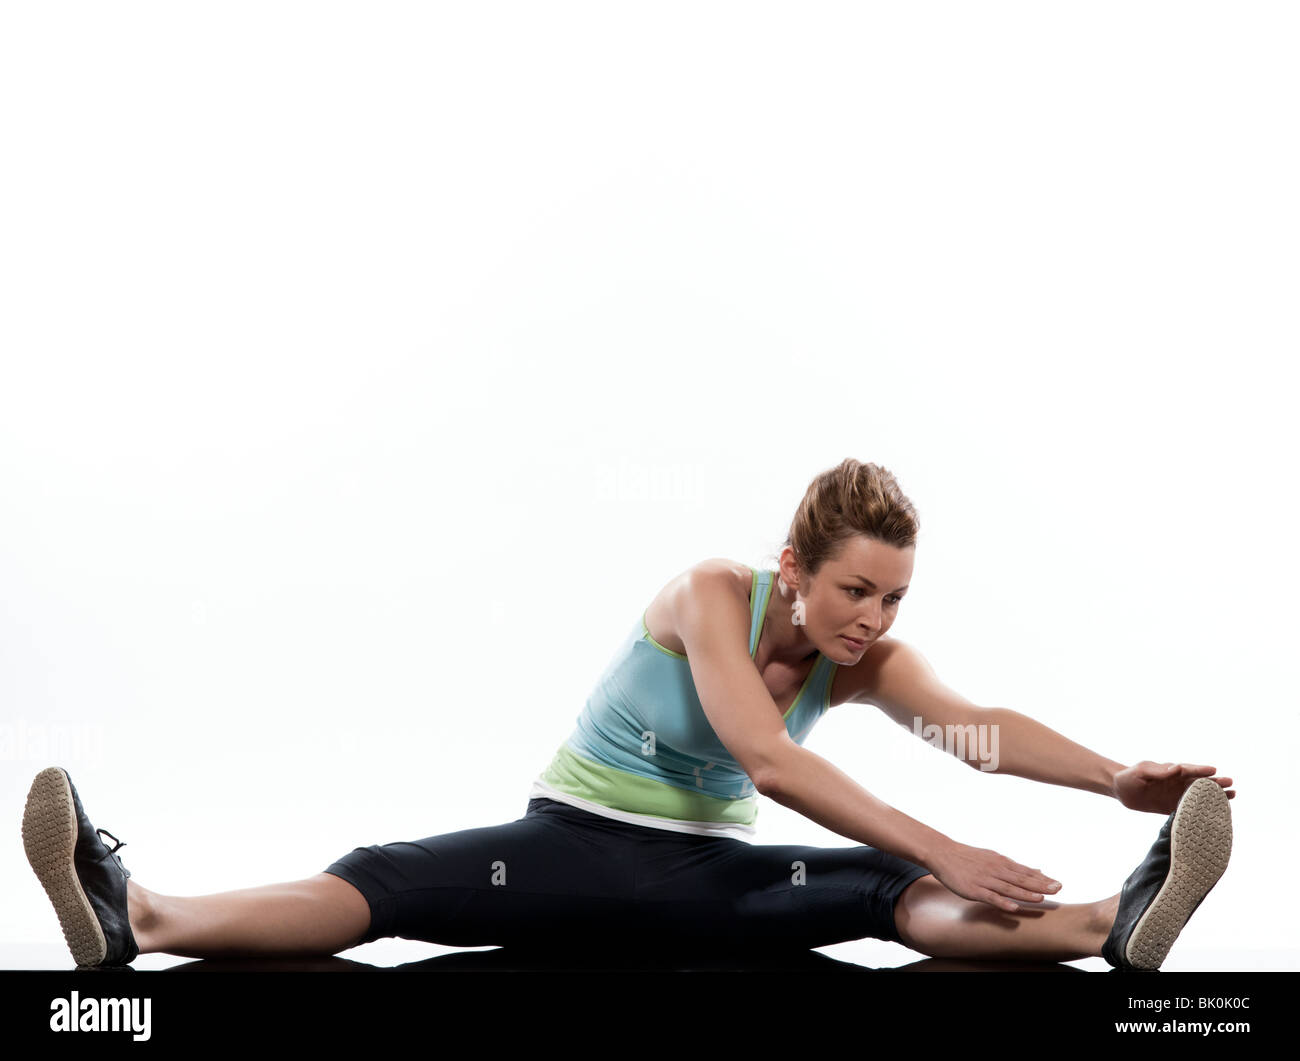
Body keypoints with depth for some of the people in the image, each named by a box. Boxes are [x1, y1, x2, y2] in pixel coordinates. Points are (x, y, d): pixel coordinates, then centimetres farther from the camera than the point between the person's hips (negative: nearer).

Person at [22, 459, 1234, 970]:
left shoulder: (866, 660, -3)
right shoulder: (711, 594, -17)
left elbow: (980, 725, -19)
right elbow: (766, 756, -29)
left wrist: (1116, 777, -38)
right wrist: (941, 847, -35)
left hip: (705, 874, 4)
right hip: (577, 843, -3)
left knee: (888, 895, -23)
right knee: (387, 885, -28)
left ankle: (1117, 927, -43)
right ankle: (137, 921, -49)